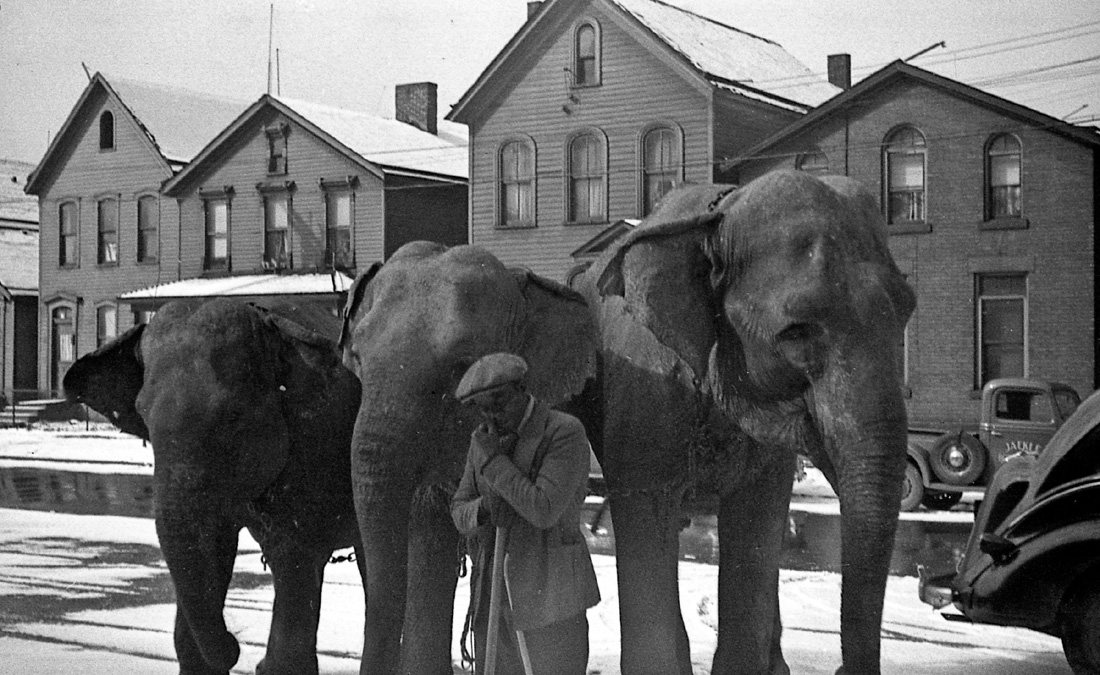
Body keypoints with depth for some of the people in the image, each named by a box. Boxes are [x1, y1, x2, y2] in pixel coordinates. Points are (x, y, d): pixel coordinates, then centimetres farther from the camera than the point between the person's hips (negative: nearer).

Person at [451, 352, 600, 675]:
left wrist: (494, 460, -16)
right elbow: (461, 514, 11)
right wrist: (482, 509, -12)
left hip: (550, 591, -6)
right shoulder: (486, 439, 9)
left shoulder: (566, 432, -12)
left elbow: (545, 511, -21)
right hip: (495, 591, 7)